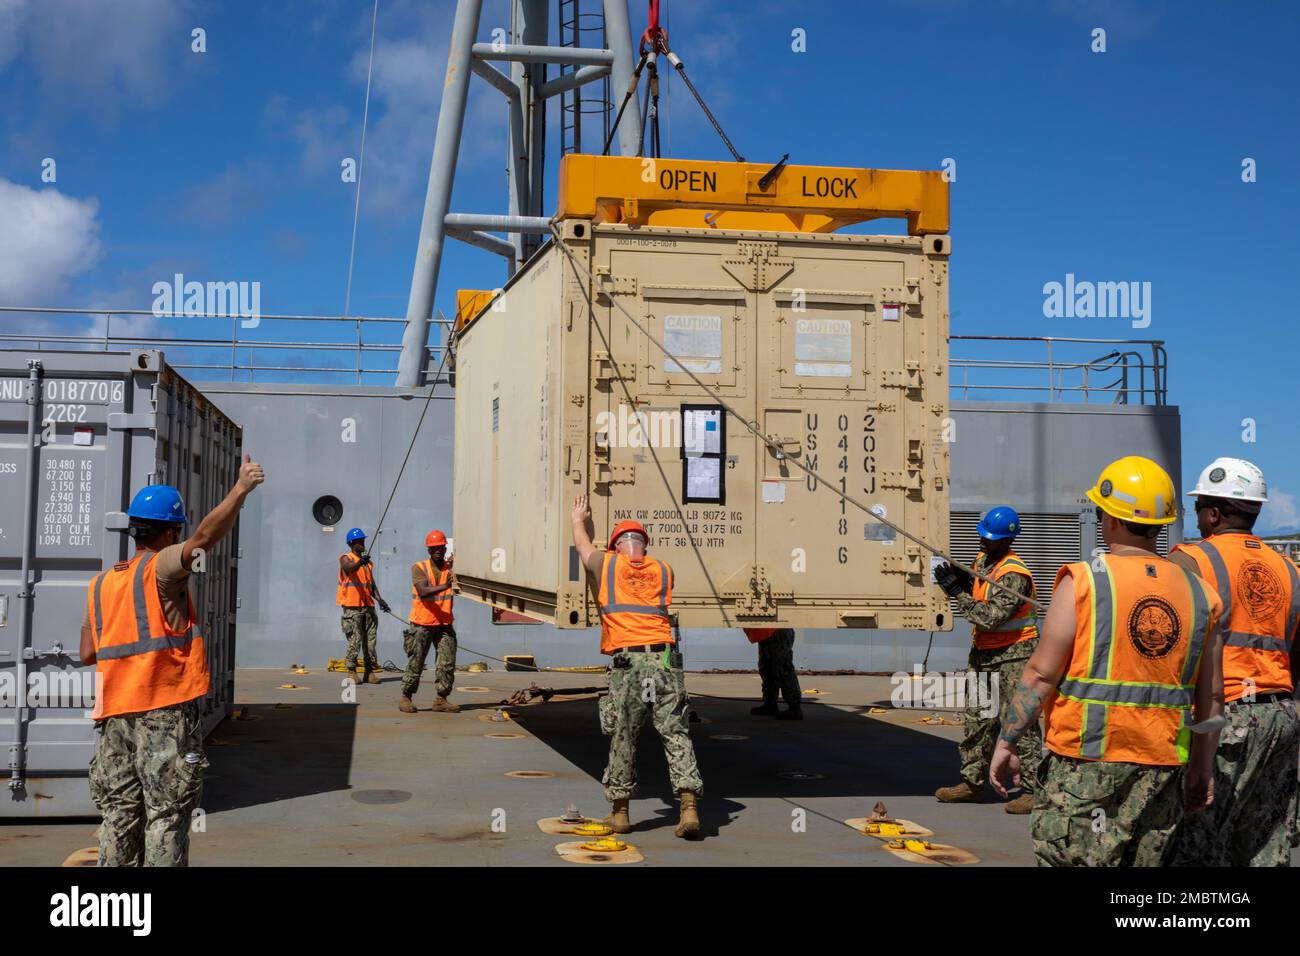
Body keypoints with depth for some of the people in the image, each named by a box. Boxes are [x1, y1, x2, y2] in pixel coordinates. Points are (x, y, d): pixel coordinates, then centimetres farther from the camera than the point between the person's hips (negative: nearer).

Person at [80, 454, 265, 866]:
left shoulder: (100, 583, 13)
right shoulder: (161, 568, -7)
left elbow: (87, 654, 16)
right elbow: (204, 537, -25)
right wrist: (241, 488, -24)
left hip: (114, 715, 6)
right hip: (165, 711, -6)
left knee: (119, 814, 12)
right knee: (166, 816, -3)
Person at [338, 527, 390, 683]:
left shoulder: (367, 561, 19)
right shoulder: (346, 558, -2)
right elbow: (348, 568, -27)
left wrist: (379, 599, 3)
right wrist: (360, 562, -48)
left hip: (368, 606, 6)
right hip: (352, 607, -6)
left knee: (370, 640, 5)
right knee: (355, 640, -8)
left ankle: (370, 671, 10)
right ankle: (351, 671, 2)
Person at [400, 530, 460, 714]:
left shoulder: (450, 568, 7)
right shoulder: (418, 568, -3)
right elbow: (422, 592, -20)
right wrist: (444, 586, -35)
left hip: (444, 624, 4)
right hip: (422, 624, -3)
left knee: (447, 663, 0)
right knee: (415, 663, 1)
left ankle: (441, 699, 9)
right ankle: (405, 698, 14)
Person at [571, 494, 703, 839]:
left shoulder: (607, 565, 10)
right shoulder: (664, 571, 15)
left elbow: (583, 546, 30)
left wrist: (578, 520, 51)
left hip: (627, 662, -1)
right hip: (664, 659, 1)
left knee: (623, 738, 8)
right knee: (676, 734, 1)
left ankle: (620, 811, 17)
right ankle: (689, 807, -9)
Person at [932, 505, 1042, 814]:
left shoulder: (1014, 574, -20)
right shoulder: (982, 559, 8)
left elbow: (990, 618, -26)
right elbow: (971, 596, 18)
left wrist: (958, 592, -21)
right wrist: (955, 580, -2)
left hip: (1014, 654, -9)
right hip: (983, 653, 9)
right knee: (978, 719, 13)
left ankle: (1032, 790, -4)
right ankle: (972, 783, 21)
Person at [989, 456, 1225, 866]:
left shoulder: (1084, 581, -8)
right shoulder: (1198, 594, 6)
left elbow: (1040, 674, -10)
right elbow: (1211, 701, 9)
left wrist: (1006, 743, -1)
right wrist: (1202, 772, 18)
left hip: (1086, 761, -4)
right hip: (1162, 770, 5)